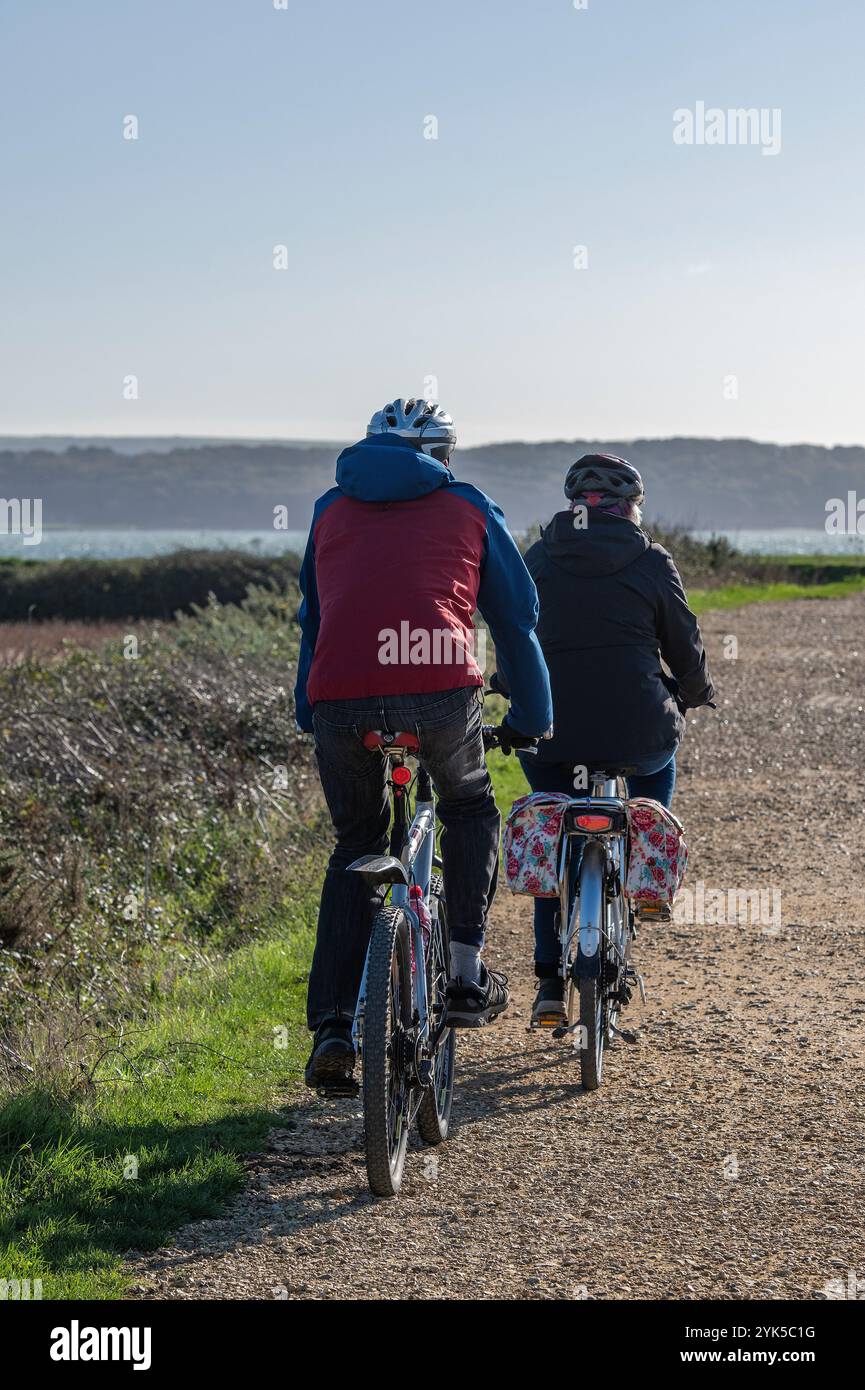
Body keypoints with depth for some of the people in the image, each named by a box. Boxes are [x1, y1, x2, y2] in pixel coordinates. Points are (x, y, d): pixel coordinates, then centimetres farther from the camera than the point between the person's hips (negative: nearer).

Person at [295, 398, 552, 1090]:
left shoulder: (332, 509, 27)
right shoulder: (469, 508, 21)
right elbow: (517, 616, 26)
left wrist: (311, 714, 44)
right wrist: (532, 717, 36)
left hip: (339, 696, 2)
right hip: (439, 689, -2)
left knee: (355, 848, 20)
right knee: (471, 810, 28)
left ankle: (333, 1030, 10)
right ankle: (467, 974, 17)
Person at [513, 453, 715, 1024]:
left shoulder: (537, 560, 7)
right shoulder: (651, 562, 0)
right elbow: (685, 645, 8)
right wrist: (696, 693, 29)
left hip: (549, 736, 1)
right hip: (637, 733, -1)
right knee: (659, 770, 35)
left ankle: (549, 981, 12)